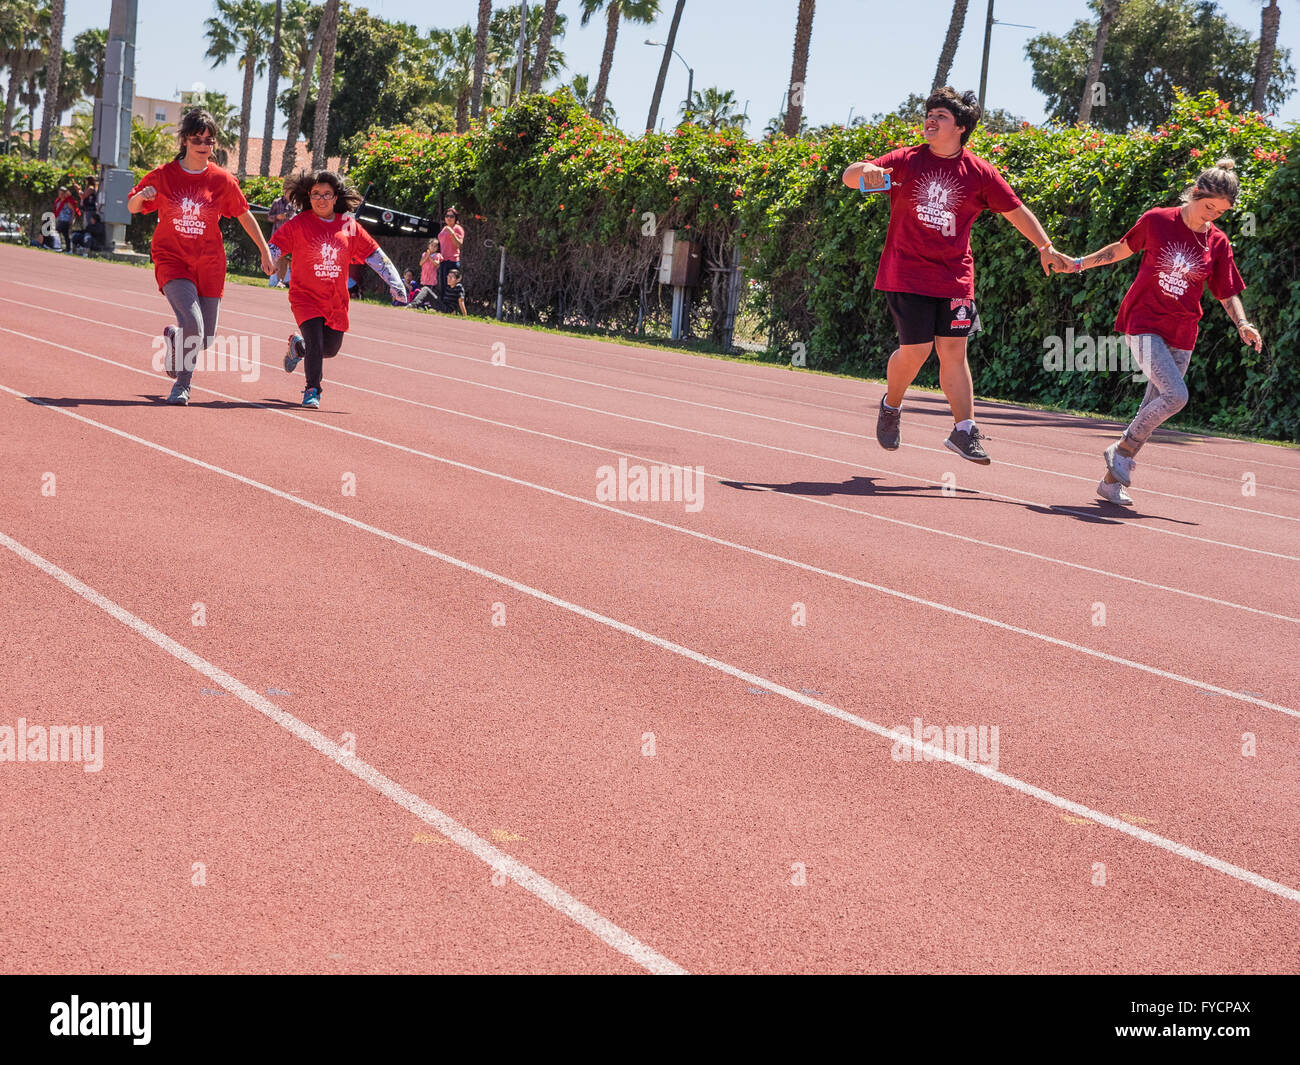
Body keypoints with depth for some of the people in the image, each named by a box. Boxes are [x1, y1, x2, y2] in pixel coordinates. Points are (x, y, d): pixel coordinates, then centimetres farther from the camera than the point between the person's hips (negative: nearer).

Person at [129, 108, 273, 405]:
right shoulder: (163, 176, -2)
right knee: (193, 324, -22)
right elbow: (132, 207, 7)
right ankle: (182, 384, 3)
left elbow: (245, 216, 12)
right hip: (172, 261, -2)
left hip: (209, 266, 2)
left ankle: (174, 336, 37)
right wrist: (140, 196, -17)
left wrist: (265, 252, 15)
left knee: (205, 338, 2)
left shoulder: (223, 180, 0)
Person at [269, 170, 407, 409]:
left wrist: (395, 284, 1)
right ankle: (312, 390, 4)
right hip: (306, 296, -4)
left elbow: (375, 255, 6)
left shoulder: (349, 226, 2)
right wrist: (267, 264, -30)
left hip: (336, 301, 4)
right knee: (315, 345, -16)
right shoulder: (298, 224, -6)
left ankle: (298, 346, 44)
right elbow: (275, 248, -8)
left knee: (330, 349, 13)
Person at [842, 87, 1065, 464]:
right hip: (907, 274, -2)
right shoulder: (905, 161, -1)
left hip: (955, 277, 2)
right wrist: (866, 171, -29)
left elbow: (1015, 210, 11)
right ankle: (891, 405, 21)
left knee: (953, 351, 0)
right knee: (916, 349, -7)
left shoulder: (979, 173, 2)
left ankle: (964, 430, 7)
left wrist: (1045, 246, 9)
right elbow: (849, 176, -5)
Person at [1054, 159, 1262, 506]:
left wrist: (1242, 325, -10)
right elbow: (1123, 248, 12)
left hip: (1181, 335, 4)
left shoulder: (1218, 244, 3)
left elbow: (1227, 293, 7)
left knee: (1153, 408, 3)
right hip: (1143, 323, -4)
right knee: (1175, 395, -22)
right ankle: (1122, 449, -2)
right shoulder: (1157, 220, -4)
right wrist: (1079, 263, 14)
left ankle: (1112, 479, 15)